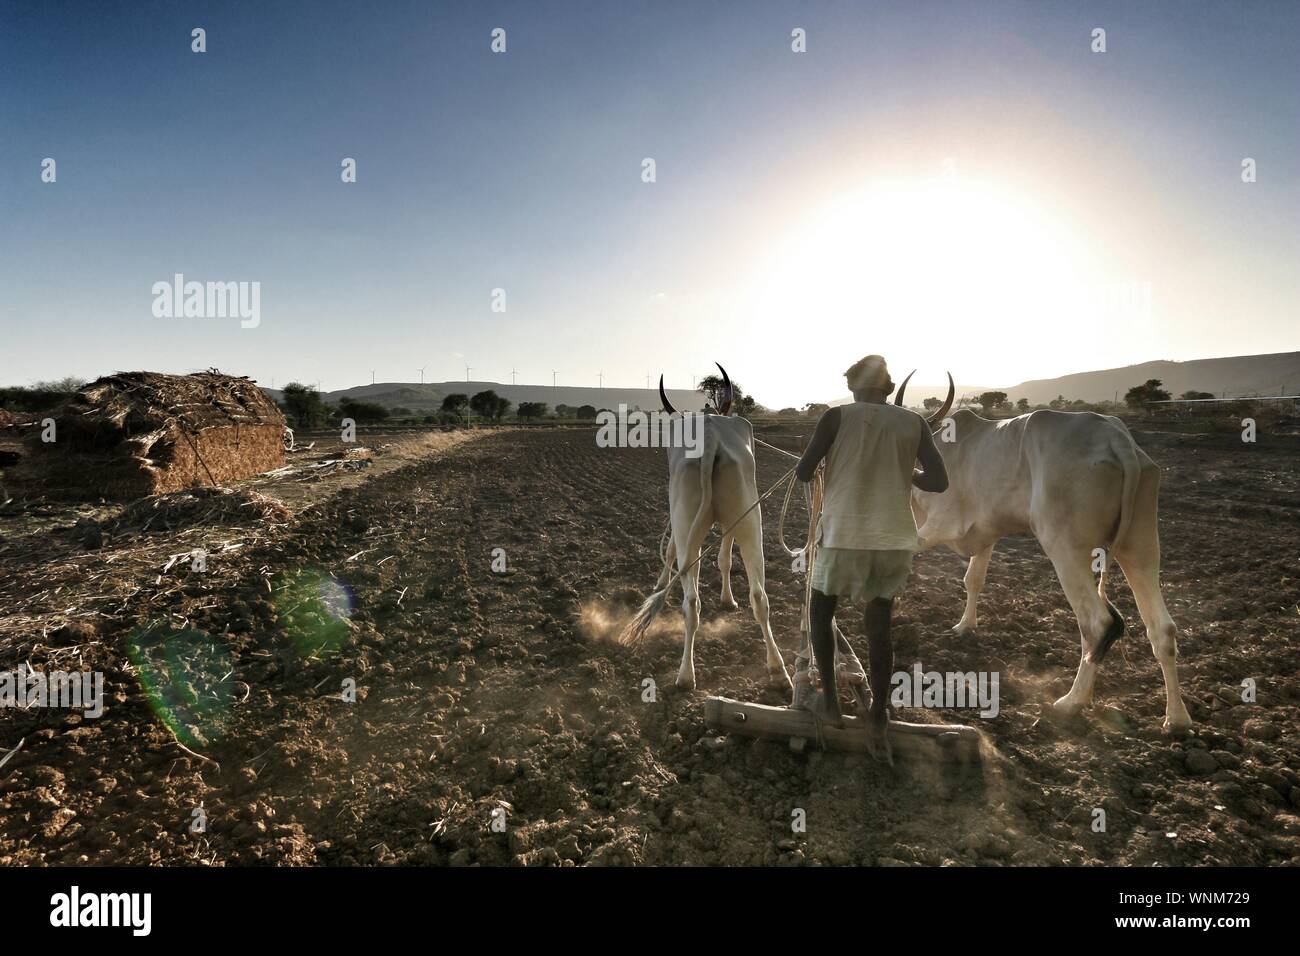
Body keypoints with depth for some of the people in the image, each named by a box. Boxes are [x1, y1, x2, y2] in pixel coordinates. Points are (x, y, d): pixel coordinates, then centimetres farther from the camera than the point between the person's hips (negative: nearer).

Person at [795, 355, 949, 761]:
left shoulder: (837, 416, -2)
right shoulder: (914, 423, 6)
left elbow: (803, 473, -4)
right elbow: (939, 481, 1)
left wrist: (827, 465, 18)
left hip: (844, 536, -2)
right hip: (894, 540, 3)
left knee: (820, 611, 19)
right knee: (878, 626, 12)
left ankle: (830, 698, 19)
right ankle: (878, 720, 5)